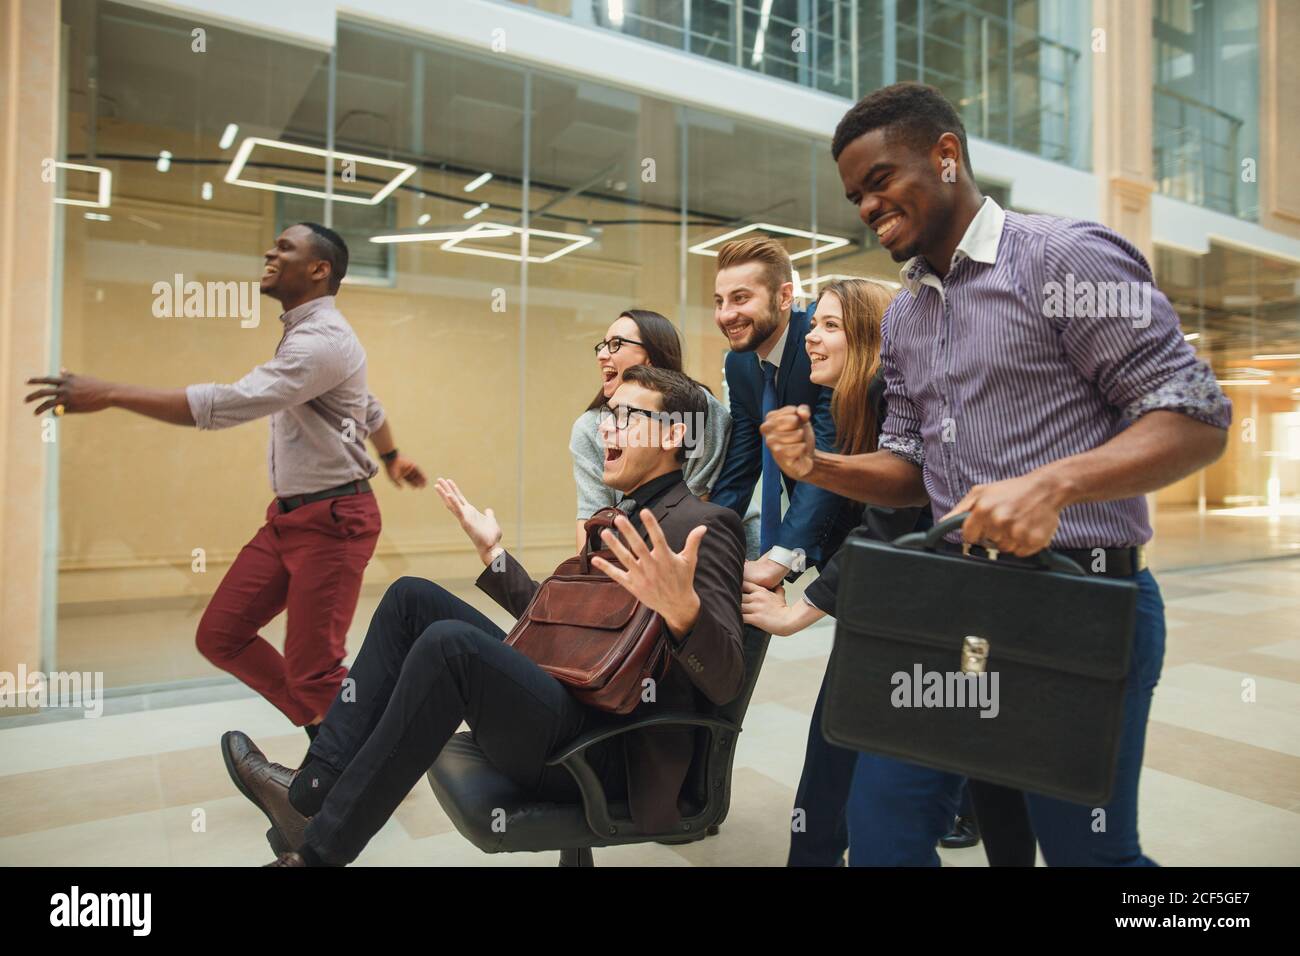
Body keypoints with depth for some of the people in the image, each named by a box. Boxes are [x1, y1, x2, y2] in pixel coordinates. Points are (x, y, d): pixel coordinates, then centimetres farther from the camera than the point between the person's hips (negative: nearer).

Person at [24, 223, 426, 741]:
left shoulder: (322, 339, -18)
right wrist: (392, 456, 45)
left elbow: (226, 404, -27)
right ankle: (327, 727, 21)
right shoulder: (304, 332, 16)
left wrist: (108, 393, -22)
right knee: (220, 636, 8)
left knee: (312, 670, -6)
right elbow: (368, 404, 29)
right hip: (287, 516, 10)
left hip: (333, 519, -10)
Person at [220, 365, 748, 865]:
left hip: (607, 748, -9)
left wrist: (682, 609, -42)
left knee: (449, 641, -30)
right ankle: (315, 787, 0)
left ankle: (320, 849, -13)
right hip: (564, 702, 9)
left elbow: (725, 681, -21)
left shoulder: (701, 526, -11)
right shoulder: (623, 518, 17)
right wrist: (493, 552, 21)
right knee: (412, 597, 5)